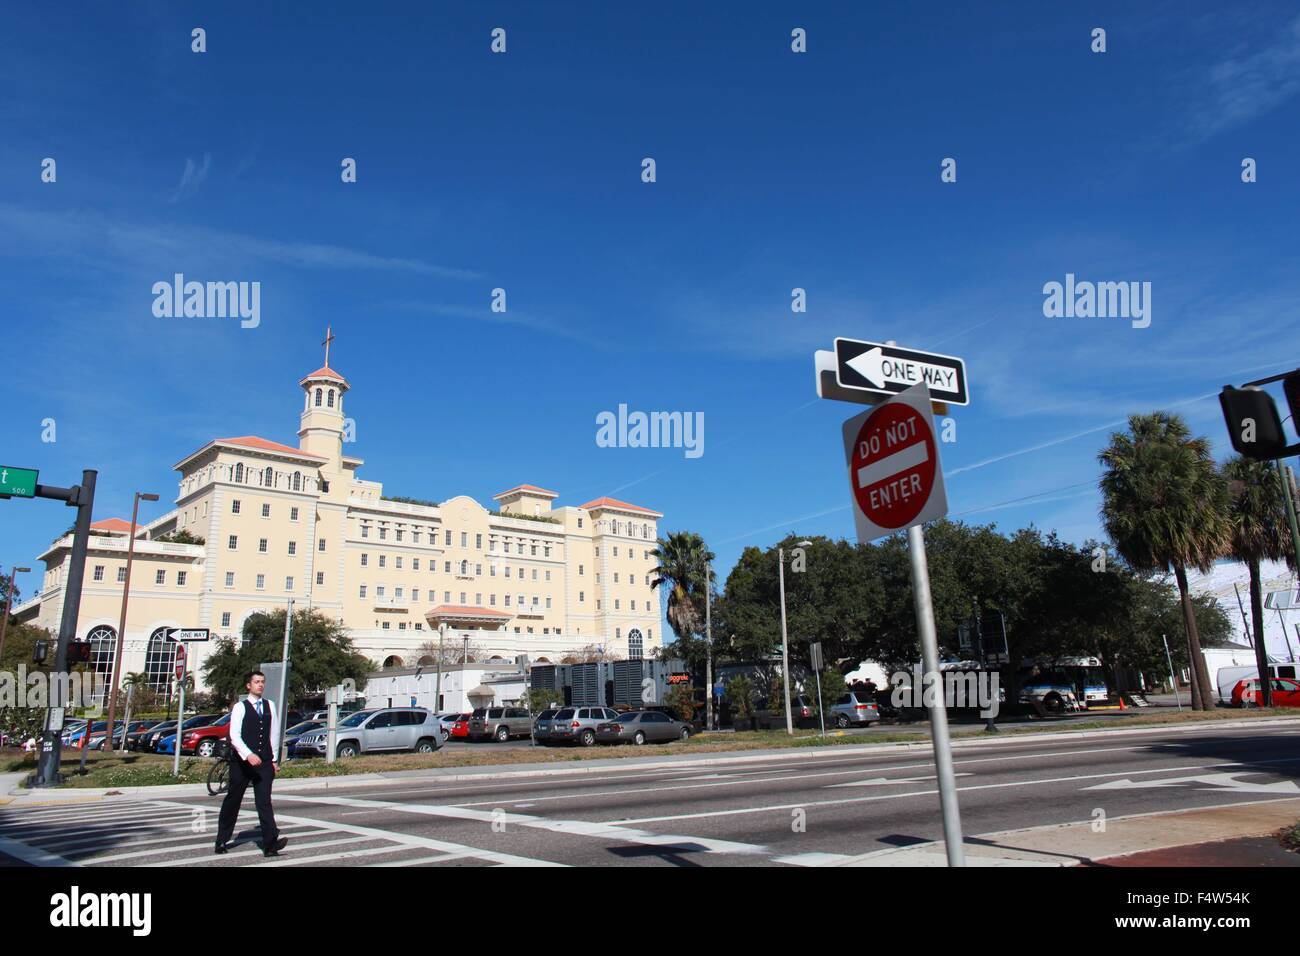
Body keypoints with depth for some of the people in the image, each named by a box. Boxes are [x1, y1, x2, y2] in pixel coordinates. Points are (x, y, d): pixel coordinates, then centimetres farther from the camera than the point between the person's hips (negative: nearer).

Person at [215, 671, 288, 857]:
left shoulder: (270, 706, 9)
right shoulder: (240, 707, -4)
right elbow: (234, 735, -14)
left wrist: (273, 759, 11)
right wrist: (248, 755, -27)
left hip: (263, 762, 2)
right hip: (242, 762, -2)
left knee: (264, 801, -6)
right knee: (232, 801, 11)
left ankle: (270, 843, -14)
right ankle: (222, 840, 28)